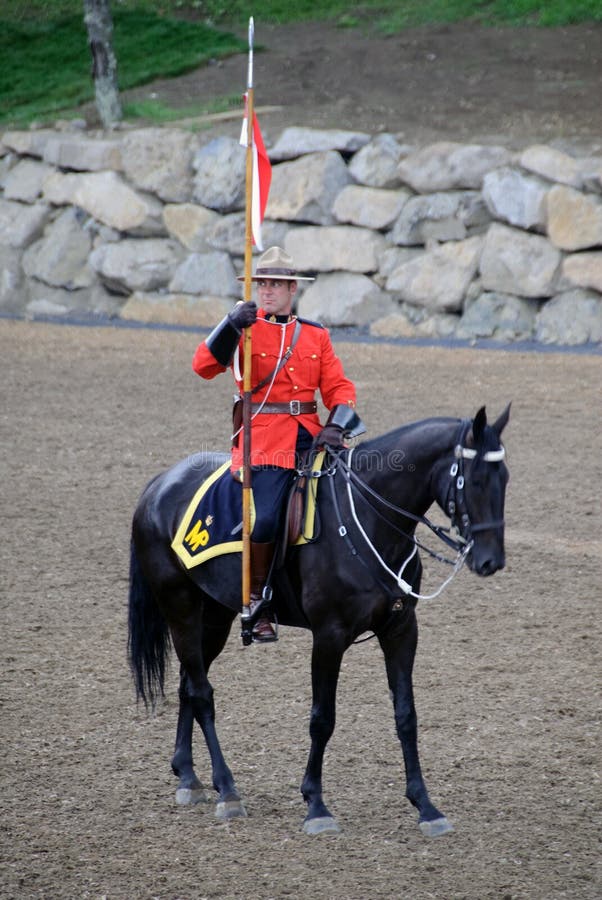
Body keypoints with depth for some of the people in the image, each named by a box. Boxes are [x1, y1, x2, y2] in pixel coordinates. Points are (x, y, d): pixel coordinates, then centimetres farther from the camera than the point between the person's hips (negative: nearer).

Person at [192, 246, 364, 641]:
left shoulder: (316, 335, 14)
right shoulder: (245, 329, 5)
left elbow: (339, 386, 10)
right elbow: (204, 365, -9)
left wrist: (337, 424, -9)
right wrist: (232, 325, -22)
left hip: (309, 433, 4)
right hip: (264, 437, -4)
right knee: (265, 518, -22)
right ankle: (257, 600, -4)